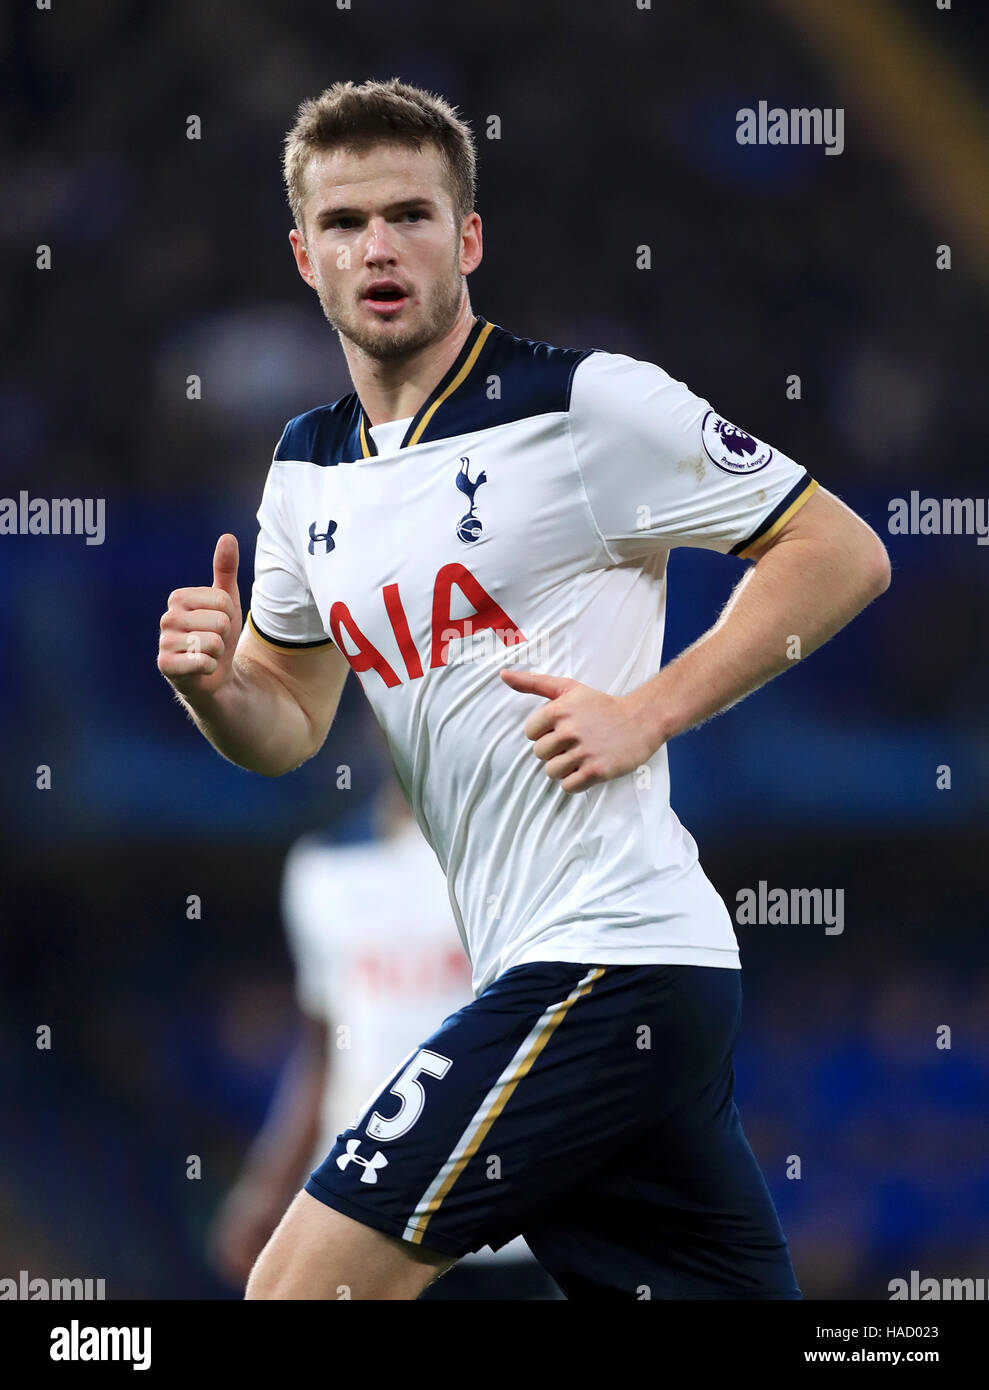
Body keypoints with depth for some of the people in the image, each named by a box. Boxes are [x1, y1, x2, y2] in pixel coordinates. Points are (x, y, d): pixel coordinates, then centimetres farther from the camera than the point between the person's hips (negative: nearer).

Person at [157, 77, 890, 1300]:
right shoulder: (309, 467, 15)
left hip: (609, 958, -8)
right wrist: (213, 686, -1)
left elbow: (843, 554, -6)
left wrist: (647, 709, -13)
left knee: (298, 1287, -12)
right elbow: (290, 723, 21)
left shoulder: (591, 403, -8)